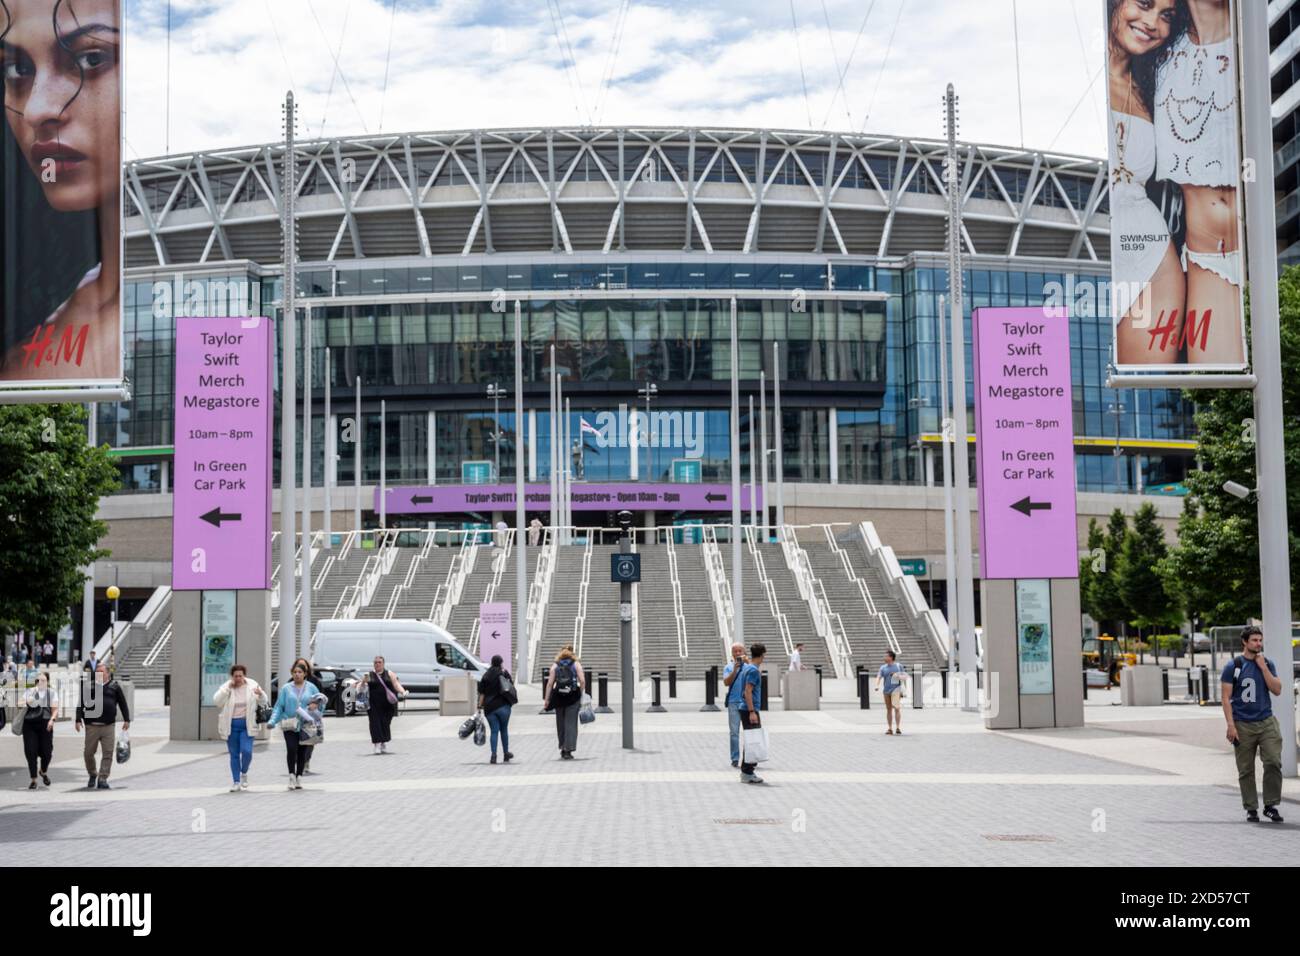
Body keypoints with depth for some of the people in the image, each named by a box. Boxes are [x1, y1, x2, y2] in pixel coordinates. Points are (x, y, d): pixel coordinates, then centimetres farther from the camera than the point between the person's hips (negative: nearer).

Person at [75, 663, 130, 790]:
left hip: (109, 726, 0)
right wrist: (79, 720, -3)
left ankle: (102, 780, -3)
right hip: (92, 726, 0)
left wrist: (127, 720, 5)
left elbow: (123, 704, 10)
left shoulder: (115, 686, 8)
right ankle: (92, 776, 25)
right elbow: (80, 704, 7)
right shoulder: (88, 686, 8)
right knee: (89, 753, 4)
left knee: (107, 754, -6)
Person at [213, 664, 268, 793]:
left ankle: (244, 773, 14)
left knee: (246, 751, -14)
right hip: (231, 725, 1)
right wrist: (228, 687, -21)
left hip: (246, 724, -1)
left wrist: (261, 694, -18)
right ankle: (236, 782, 15)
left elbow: (264, 701, 5)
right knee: (234, 754, 6)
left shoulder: (252, 685, -1)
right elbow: (216, 701, -16)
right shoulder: (226, 687, -2)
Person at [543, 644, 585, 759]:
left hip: (559, 697, 2)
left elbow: (550, 683, 1)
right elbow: (582, 681, -6)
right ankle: (568, 750, -9)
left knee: (560, 723, 13)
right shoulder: (576, 665, 5)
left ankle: (563, 749, 19)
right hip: (573, 697, -2)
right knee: (571, 723, -1)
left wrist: (547, 699, 2)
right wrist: (581, 696, 5)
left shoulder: (555, 666, 8)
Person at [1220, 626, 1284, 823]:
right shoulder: (1233, 666, 0)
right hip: (1243, 724, -2)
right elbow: (1226, 698, -3)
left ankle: (1271, 806, -1)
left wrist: (1263, 666, -7)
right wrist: (1231, 725, -11)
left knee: (1273, 762, -11)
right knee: (1246, 770, 1)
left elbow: (1277, 690, -1)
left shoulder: (1267, 664, 10)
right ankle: (1251, 809, 11)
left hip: (1266, 722, 2)